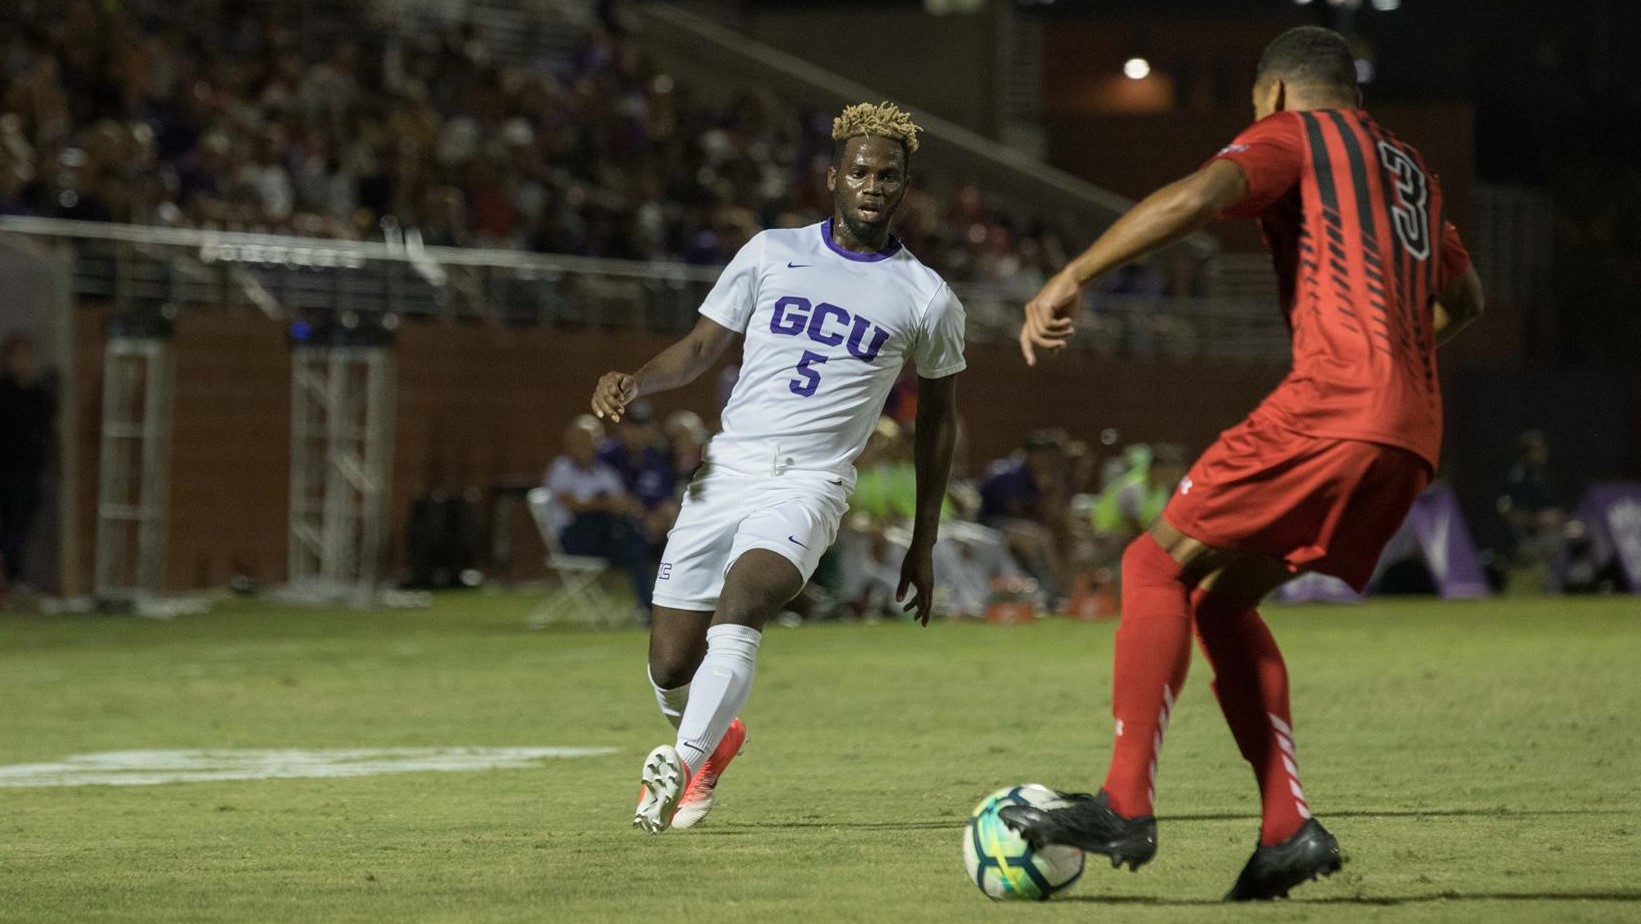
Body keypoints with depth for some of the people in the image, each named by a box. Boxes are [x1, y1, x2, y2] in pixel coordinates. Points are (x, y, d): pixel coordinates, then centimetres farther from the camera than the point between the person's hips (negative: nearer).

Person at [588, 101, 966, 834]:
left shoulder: (926, 300, 5)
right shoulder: (772, 253, 8)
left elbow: (937, 417, 15)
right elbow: (703, 346, 11)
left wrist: (923, 546, 16)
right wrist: (636, 382, -11)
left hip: (809, 483, -3)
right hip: (726, 471, 3)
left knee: (742, 602, -33)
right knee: (670, 669, 2)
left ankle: (680, 765, -37)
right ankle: (714, 739, 36)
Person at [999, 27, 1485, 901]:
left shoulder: (1295, 134, 6)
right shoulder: (1408, 168, 30)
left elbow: (1199, 194, -15)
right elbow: (1462, 297, 44)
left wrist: (1071, 277, -18)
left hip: (1333, 403, -8)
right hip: (1413, 431, 8)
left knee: (1157, 565, -3)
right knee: (1222, 597, 14)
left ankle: (1125, 805, -14)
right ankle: (1286, 828, 2)